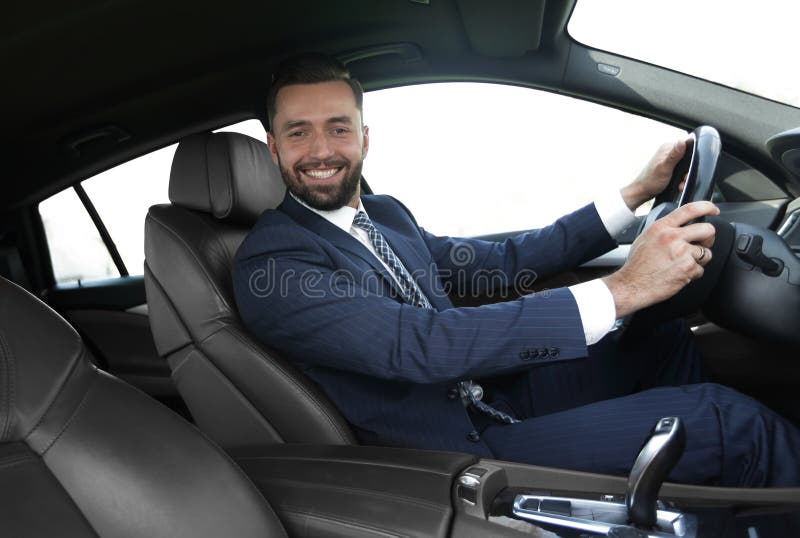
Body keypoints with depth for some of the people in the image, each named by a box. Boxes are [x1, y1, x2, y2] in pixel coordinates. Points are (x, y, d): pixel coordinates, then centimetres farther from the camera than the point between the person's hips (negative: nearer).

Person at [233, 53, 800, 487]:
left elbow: (502, 260, 10)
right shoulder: (269, 264, -18)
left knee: (667, 341, 12)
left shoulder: (386, 214, 7)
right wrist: (622, 289, -31)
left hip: (491, 393, 8)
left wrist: (636, 194, 7)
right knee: (726, 421, -15)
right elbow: (418, 345, -30)